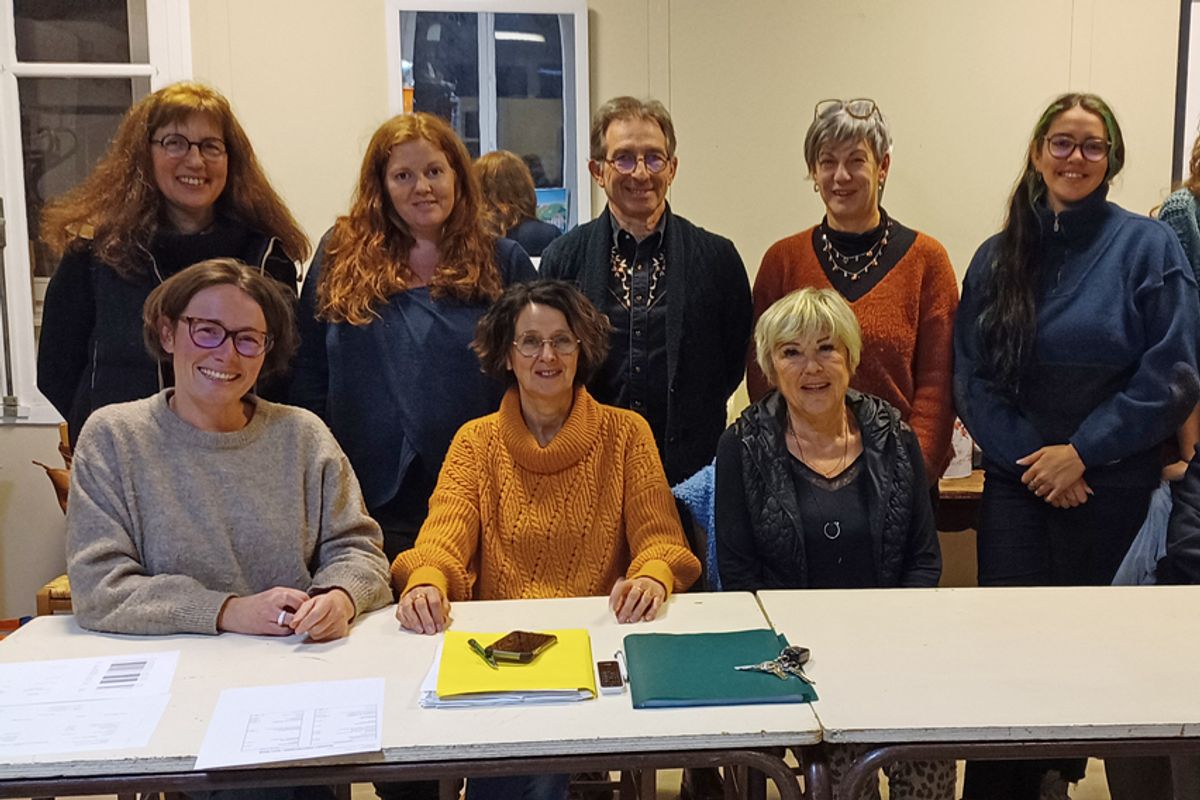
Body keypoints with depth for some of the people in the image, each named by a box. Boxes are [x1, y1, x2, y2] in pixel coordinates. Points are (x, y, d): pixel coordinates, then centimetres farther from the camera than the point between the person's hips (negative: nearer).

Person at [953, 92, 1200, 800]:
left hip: (1114, 487, -2)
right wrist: (1028, 456, -8)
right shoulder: (998, 257, 8)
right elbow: (972, 377, 5)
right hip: (1018, 483, 2)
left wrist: (1084, 451, -12)